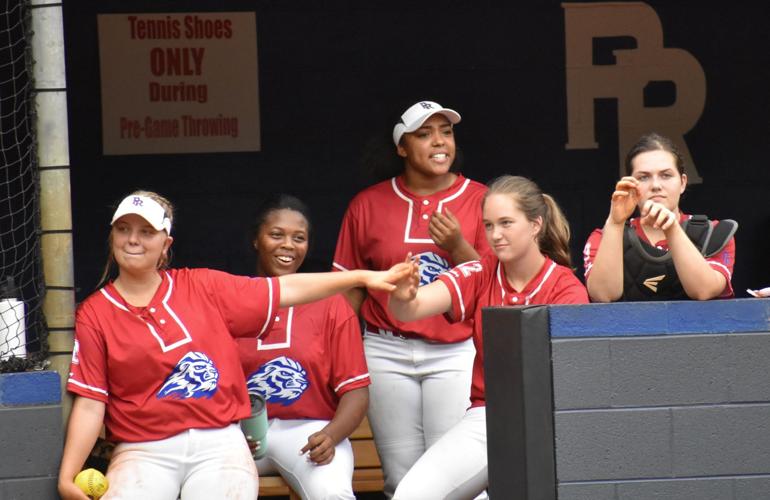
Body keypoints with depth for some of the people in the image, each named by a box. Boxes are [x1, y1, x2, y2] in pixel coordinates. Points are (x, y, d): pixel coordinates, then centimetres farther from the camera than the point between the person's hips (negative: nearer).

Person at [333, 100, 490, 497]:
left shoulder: (479, 201, 4)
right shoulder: (368, 205, 7)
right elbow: (349, 290, 11)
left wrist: (458, 248, -13)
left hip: (457, 354, -1)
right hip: (387, 353, 1)